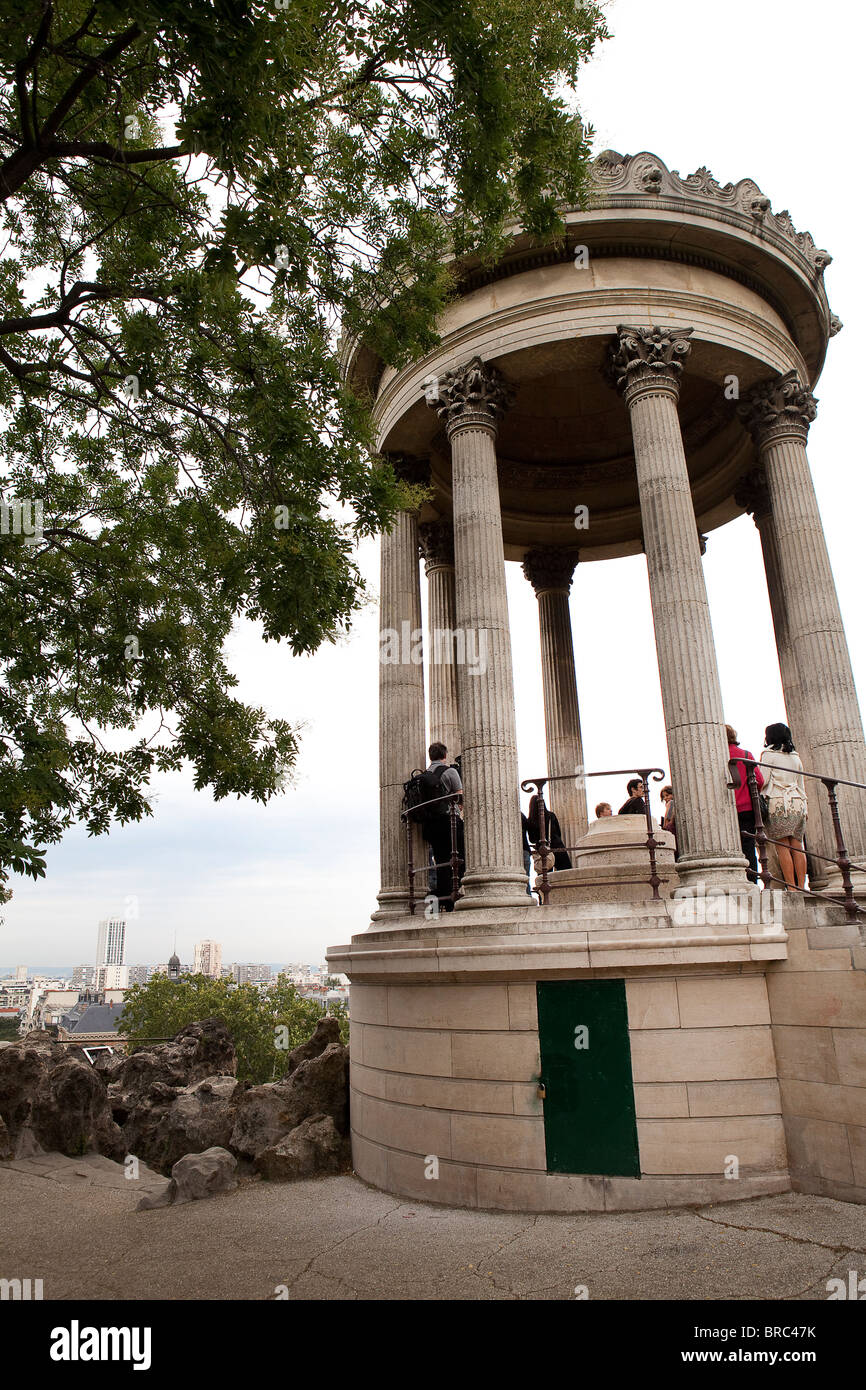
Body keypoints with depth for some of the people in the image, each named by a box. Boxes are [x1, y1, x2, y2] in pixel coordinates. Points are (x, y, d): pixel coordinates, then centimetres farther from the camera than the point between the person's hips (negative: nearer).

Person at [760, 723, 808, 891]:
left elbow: (763, 779, -9)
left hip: (778, 803, -6)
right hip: (798, 803, 6)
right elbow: (801, 785, 21)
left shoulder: (769, 753, 0)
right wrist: (804, 807, 23)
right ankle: (801, 887, -1)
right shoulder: (795, 756, 20)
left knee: (782, 845, -7)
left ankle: (791, 888, -12)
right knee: (797, 846, 3)